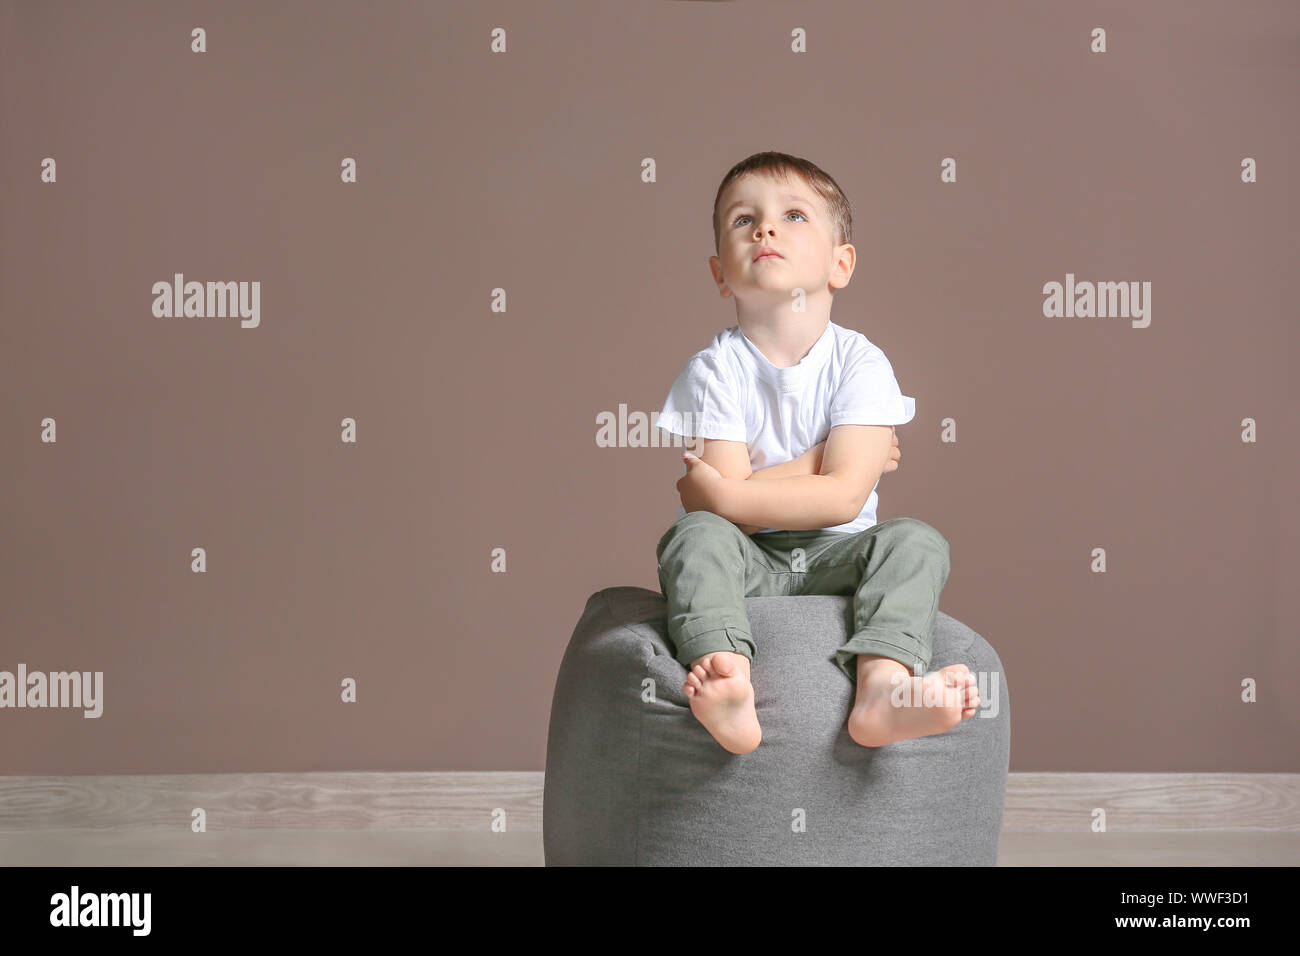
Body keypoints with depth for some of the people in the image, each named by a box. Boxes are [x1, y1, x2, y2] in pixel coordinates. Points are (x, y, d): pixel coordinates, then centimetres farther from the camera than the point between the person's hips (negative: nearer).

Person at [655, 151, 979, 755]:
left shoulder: (860, 362, -5)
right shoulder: (713, 371, -6)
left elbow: (843, 497, -16)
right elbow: (712, 510, -16)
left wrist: (725, 495, -19)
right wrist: (839, 454, -14)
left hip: (833, 556, 1)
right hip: (744, 562, -1)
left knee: (916, 541, -24)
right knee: (694, 536, -30)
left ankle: (883, 687, -47)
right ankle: (727, 680, -53)